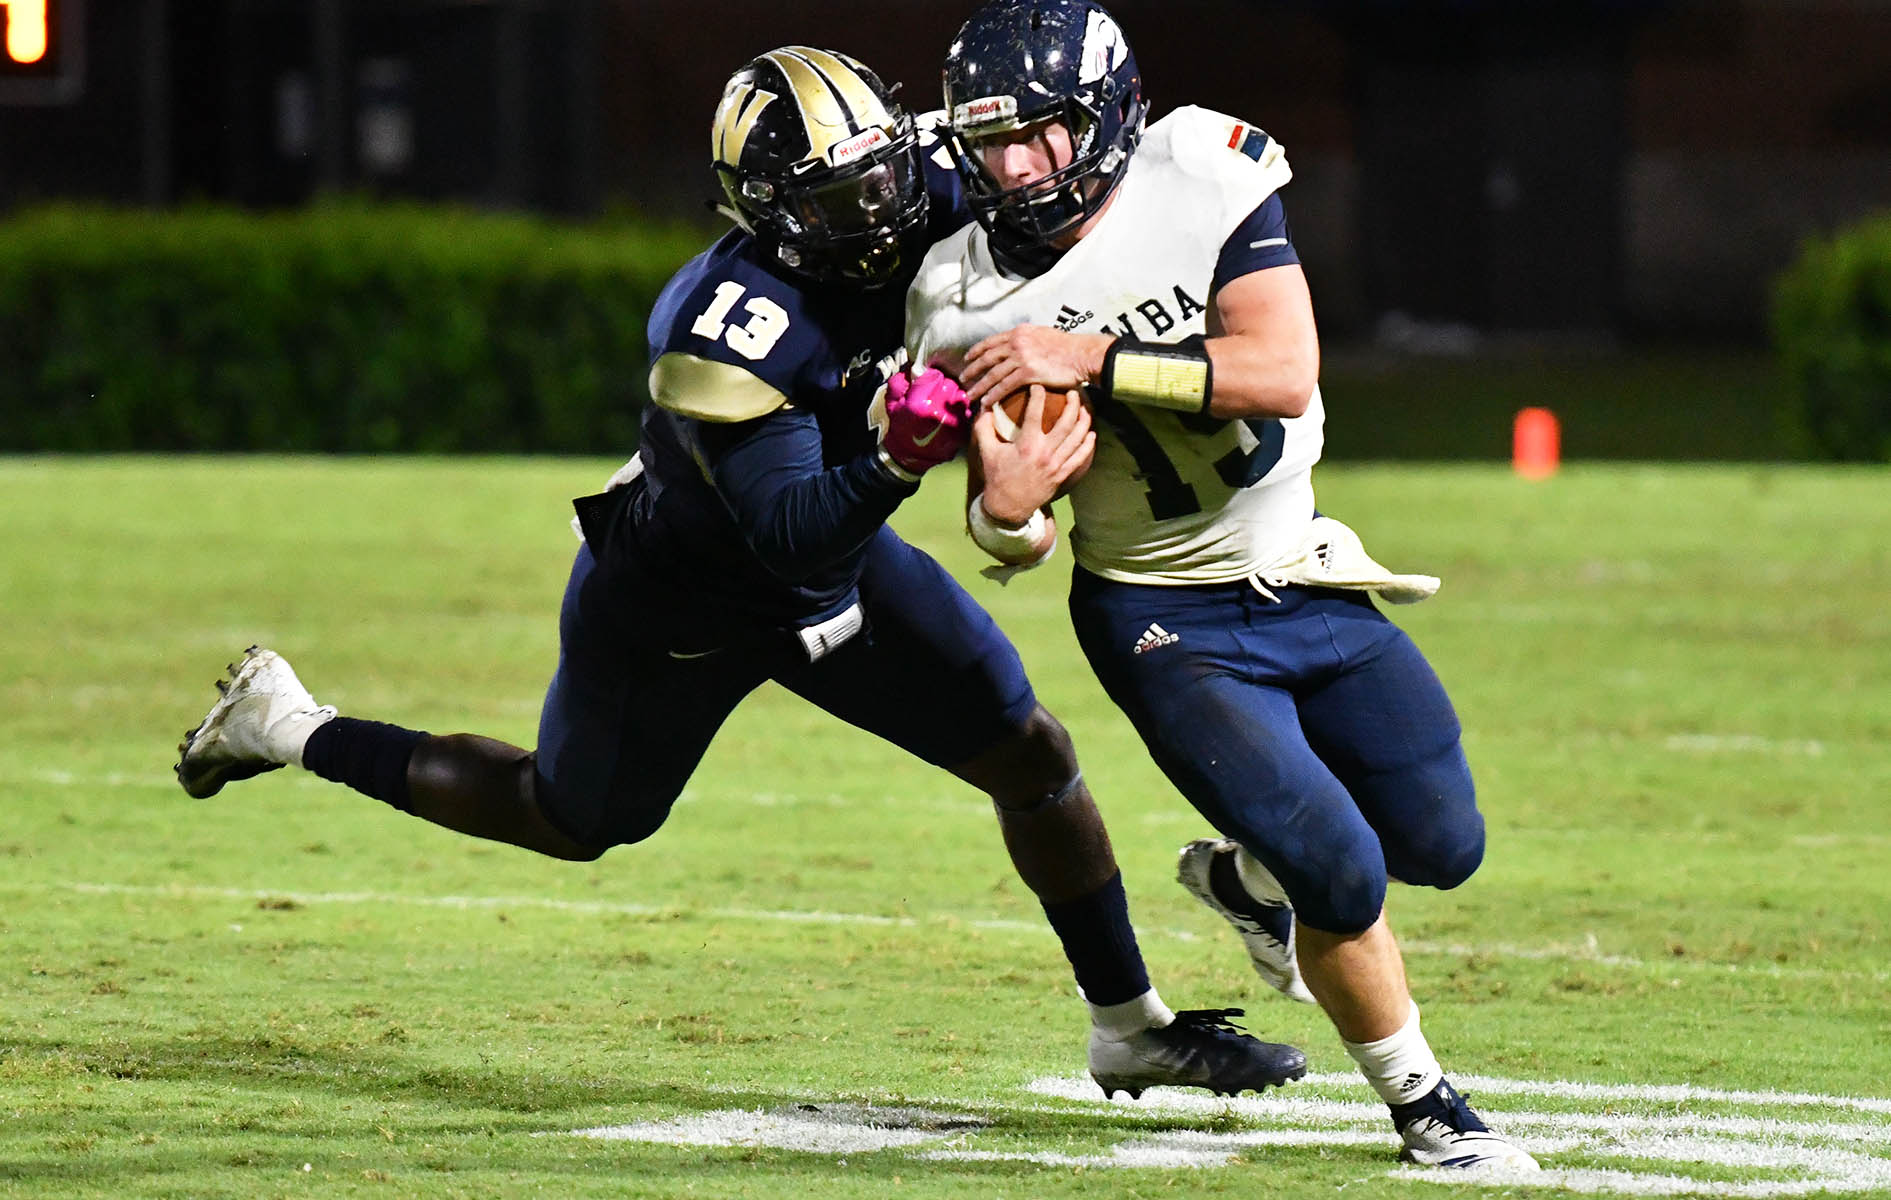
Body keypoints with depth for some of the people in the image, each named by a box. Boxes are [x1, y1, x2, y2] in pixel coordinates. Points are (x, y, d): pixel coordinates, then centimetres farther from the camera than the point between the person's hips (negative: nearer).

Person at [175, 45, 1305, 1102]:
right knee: (571, 823, 16)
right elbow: (790, 536, -40)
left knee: (1033, 756, 2)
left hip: (835, 565, 6)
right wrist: (893, 459, -56)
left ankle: (1134, 1030, 17)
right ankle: (290, 730, 34)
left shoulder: (926, 210, -21)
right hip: (677, 609, -6)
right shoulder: (733, 333, -39)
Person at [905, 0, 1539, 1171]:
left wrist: (1091, 358, -32)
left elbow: (1283, 372, -26)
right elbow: (1012, 533, -6)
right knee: (1344, 876, -15)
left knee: (1442, 843, 10)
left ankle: (1247, 873, 40)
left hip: (1304, 577, 3)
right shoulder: (969, 301, -14)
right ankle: (1426, 1108, 9)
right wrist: (1005, 504, -31)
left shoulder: (1205, 179, -15)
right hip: (1167, 621, -3)